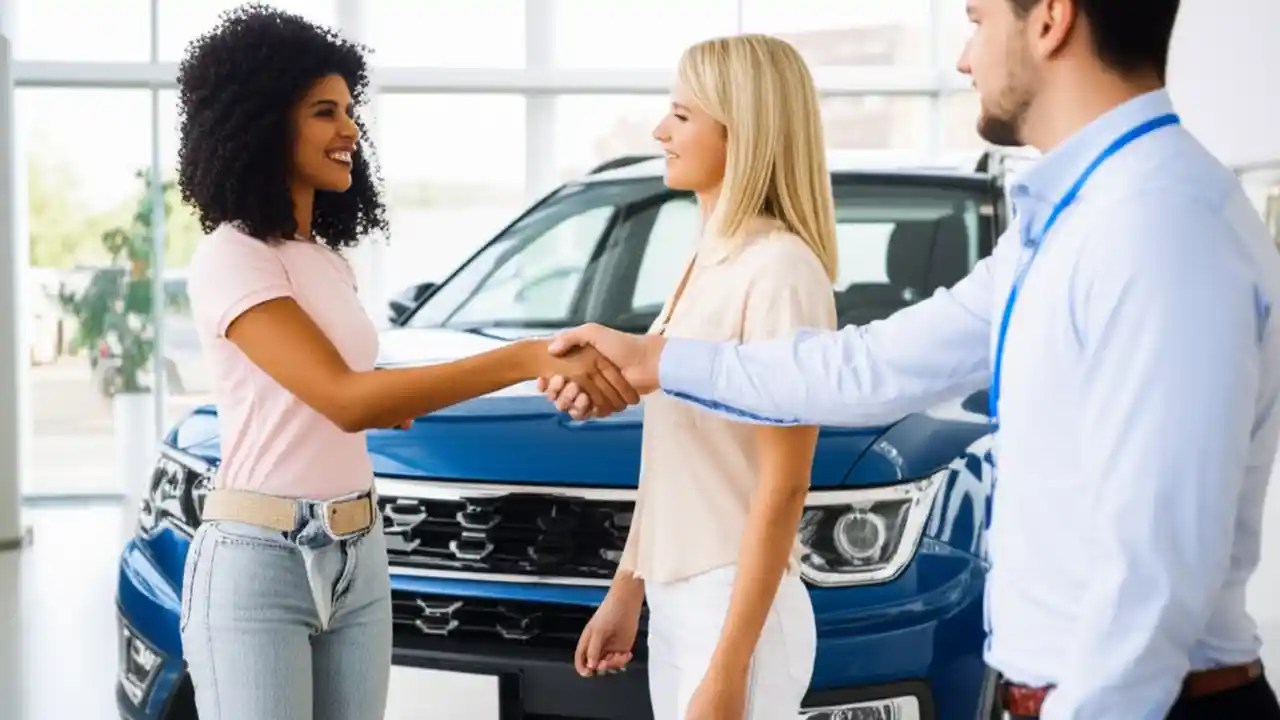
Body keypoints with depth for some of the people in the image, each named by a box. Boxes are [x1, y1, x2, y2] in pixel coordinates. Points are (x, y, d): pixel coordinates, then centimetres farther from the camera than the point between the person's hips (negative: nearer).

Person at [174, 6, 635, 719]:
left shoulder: (331, 260, 14)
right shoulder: (231, 259, -13)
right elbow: (343, 399, -26)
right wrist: (531, 359, -31)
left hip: (357, 559, 7)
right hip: (258, 564, -7)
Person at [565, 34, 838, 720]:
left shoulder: (779, 270, -17)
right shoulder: (704, 263, 10)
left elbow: (782, 487, -19)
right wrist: (625, 589, 17)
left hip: (737, 608, -8)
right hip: (675, 599, 8)